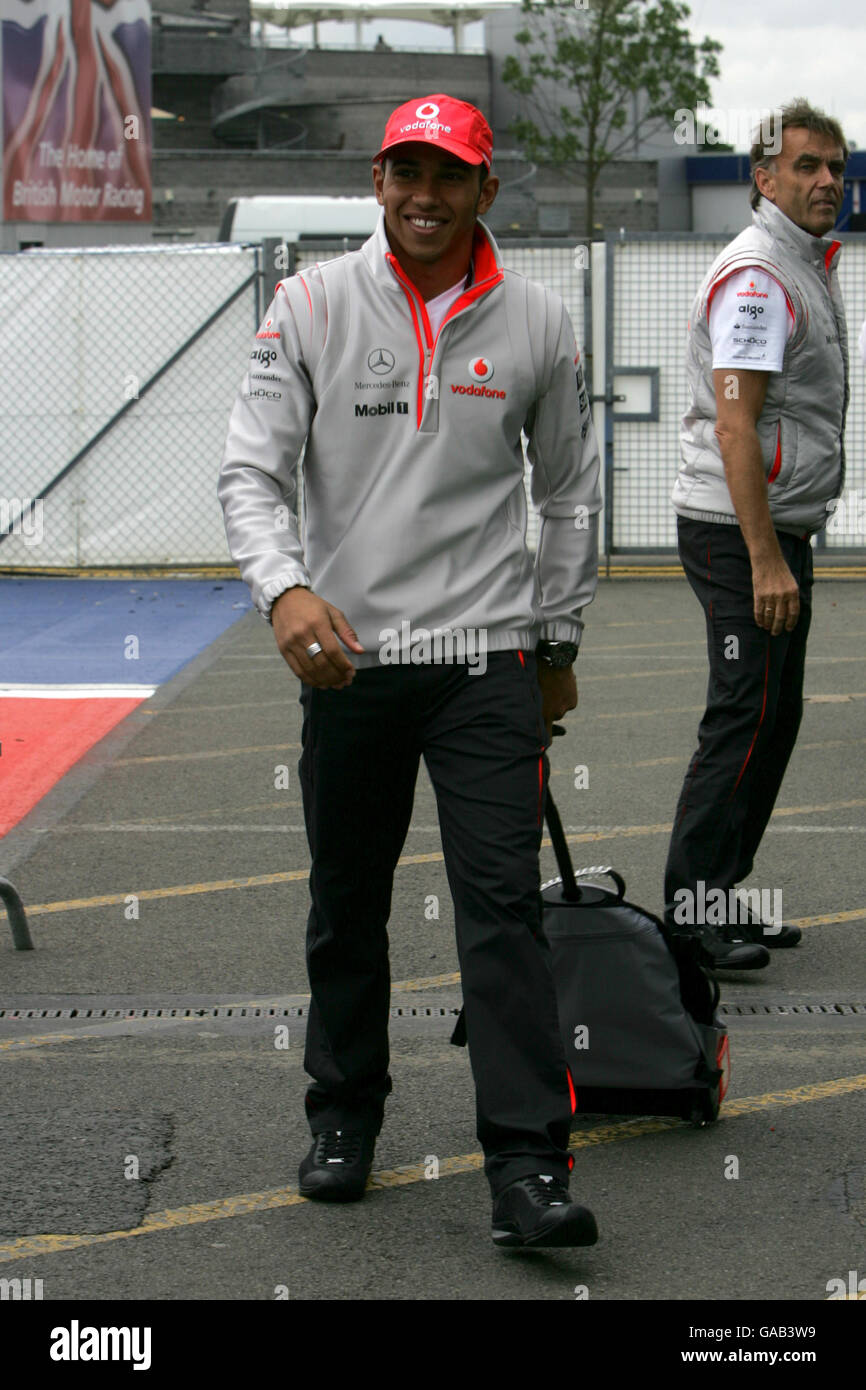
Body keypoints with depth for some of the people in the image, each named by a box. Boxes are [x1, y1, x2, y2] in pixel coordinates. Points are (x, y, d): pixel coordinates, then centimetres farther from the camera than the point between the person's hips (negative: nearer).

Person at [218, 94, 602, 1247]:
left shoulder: (536, 323, 2)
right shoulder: (314, 306, -1)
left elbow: (570, 494, 13)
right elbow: (252, 469, -6)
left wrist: (558, 642, 15)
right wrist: (286, 588, -24)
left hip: (488, 662, -1)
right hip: (347, 660, 1)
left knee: (503, 903, -9)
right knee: (347, 906, 12)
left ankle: (528, 1165, -10)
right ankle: (345, 1114, 31)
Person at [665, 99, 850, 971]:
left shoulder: (808, 268, 18)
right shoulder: (756, 275, -15)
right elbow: (734, 424, -23)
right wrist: (765, 561, -28)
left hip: (778, 532, 10)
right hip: (741, 533, -10)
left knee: (772, 717, 12)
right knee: (745, 717, -11)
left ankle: (717, 896, 19)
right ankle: (688, 911, -7)